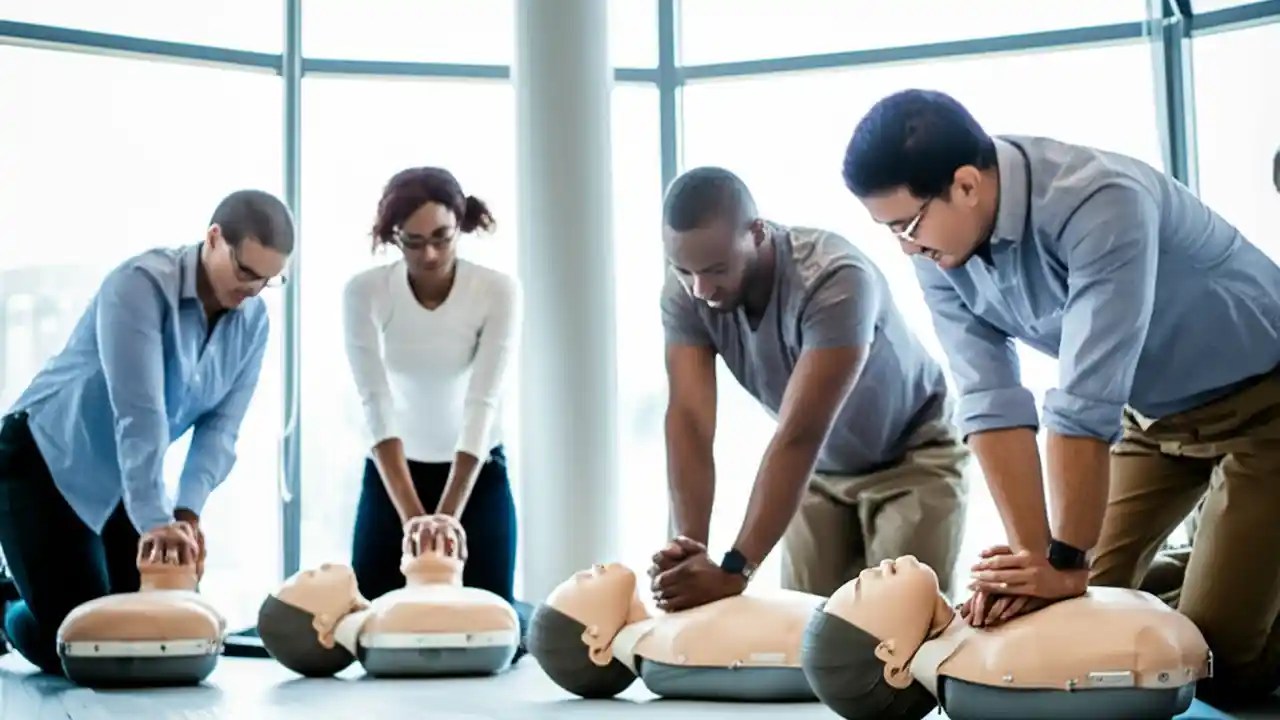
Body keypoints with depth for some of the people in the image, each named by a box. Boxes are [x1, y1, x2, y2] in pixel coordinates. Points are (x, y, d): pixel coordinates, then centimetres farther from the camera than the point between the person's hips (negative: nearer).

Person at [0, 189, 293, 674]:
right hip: (45, 463, -7)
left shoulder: (253, 321, -5)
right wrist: (154, 520, -39)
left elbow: (220, 426, -9)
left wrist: (187, 513, -25)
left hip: (122, 480, 7)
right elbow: (138, 412, -33)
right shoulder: (141, 284, -25)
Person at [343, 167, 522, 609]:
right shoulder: (364, 292, -18)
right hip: (391, 474, 1)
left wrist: (449, 515, -31)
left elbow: (482, 406, -23)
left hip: (478, 475, 0)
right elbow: (377, 407, -24)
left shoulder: (498, 291, -19)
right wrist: (411, 516, -33)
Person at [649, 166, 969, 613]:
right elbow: (689, 420, -28)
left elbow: (799, 436, -43)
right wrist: (689, 546, -42)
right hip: (820, 468, 5)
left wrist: (735, 571, -49)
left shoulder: (834, 280, -38)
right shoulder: (685, 290, -22)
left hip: (911, 459, -5)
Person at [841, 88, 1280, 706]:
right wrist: (1035, 557, -24)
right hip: (1152, 411, 6)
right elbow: (990, 400, -17)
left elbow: (1086, 401, -34)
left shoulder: (1100, 203, -36)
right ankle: (1194, 571, 27)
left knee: (1217, 660, -10)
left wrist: (1065, 562, -28)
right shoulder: (937, 248, -15)